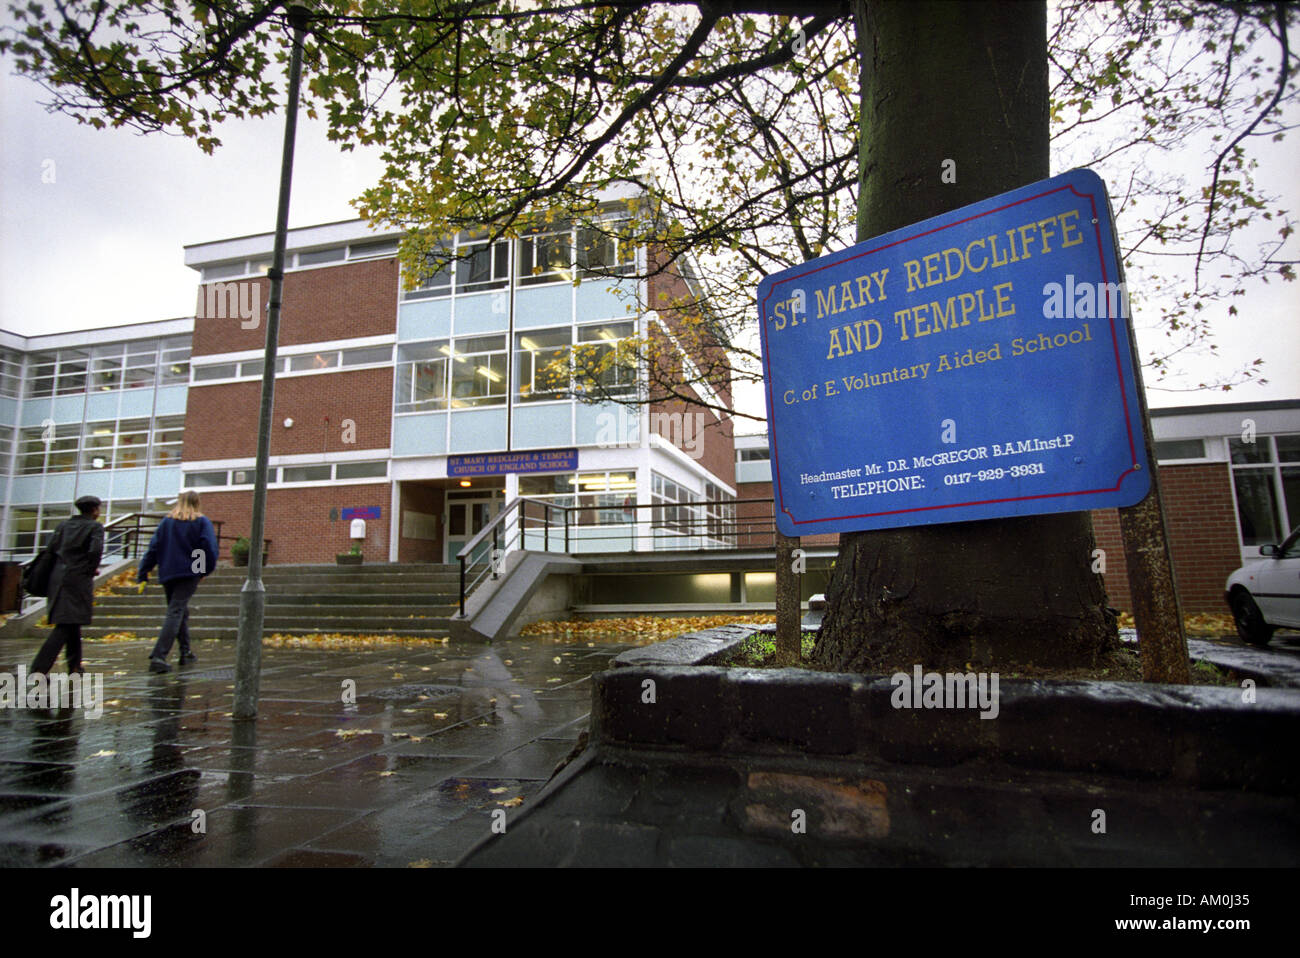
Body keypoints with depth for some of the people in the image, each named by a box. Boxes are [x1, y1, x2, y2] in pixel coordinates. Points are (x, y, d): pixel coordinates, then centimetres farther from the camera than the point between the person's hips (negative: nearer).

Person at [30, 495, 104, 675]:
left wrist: (61, 566, 17)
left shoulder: (64, 525, 14)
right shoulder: (95, 527, -4)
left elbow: (52, 548, 7)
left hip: (58, 576, 7)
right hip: (79, 579, -7)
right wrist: (92, 570, -1)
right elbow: (95, 550, -16)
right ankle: (39, 669, -16)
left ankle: (74, 665, 24)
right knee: (66, 626, -7)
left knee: (72, 622, 17)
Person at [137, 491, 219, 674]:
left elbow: (153, 548, 5)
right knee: (176, 613, -9)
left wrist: (143, 572, 6)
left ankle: (186, 653, 24)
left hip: (167, 574, 4)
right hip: (189, 573, -4)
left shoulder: (166, 522, 9)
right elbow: (209, 548, -8)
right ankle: (158, 656, -20)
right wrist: (206, 570, 4)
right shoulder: (202, 522, -1)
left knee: (180, 612, 17)